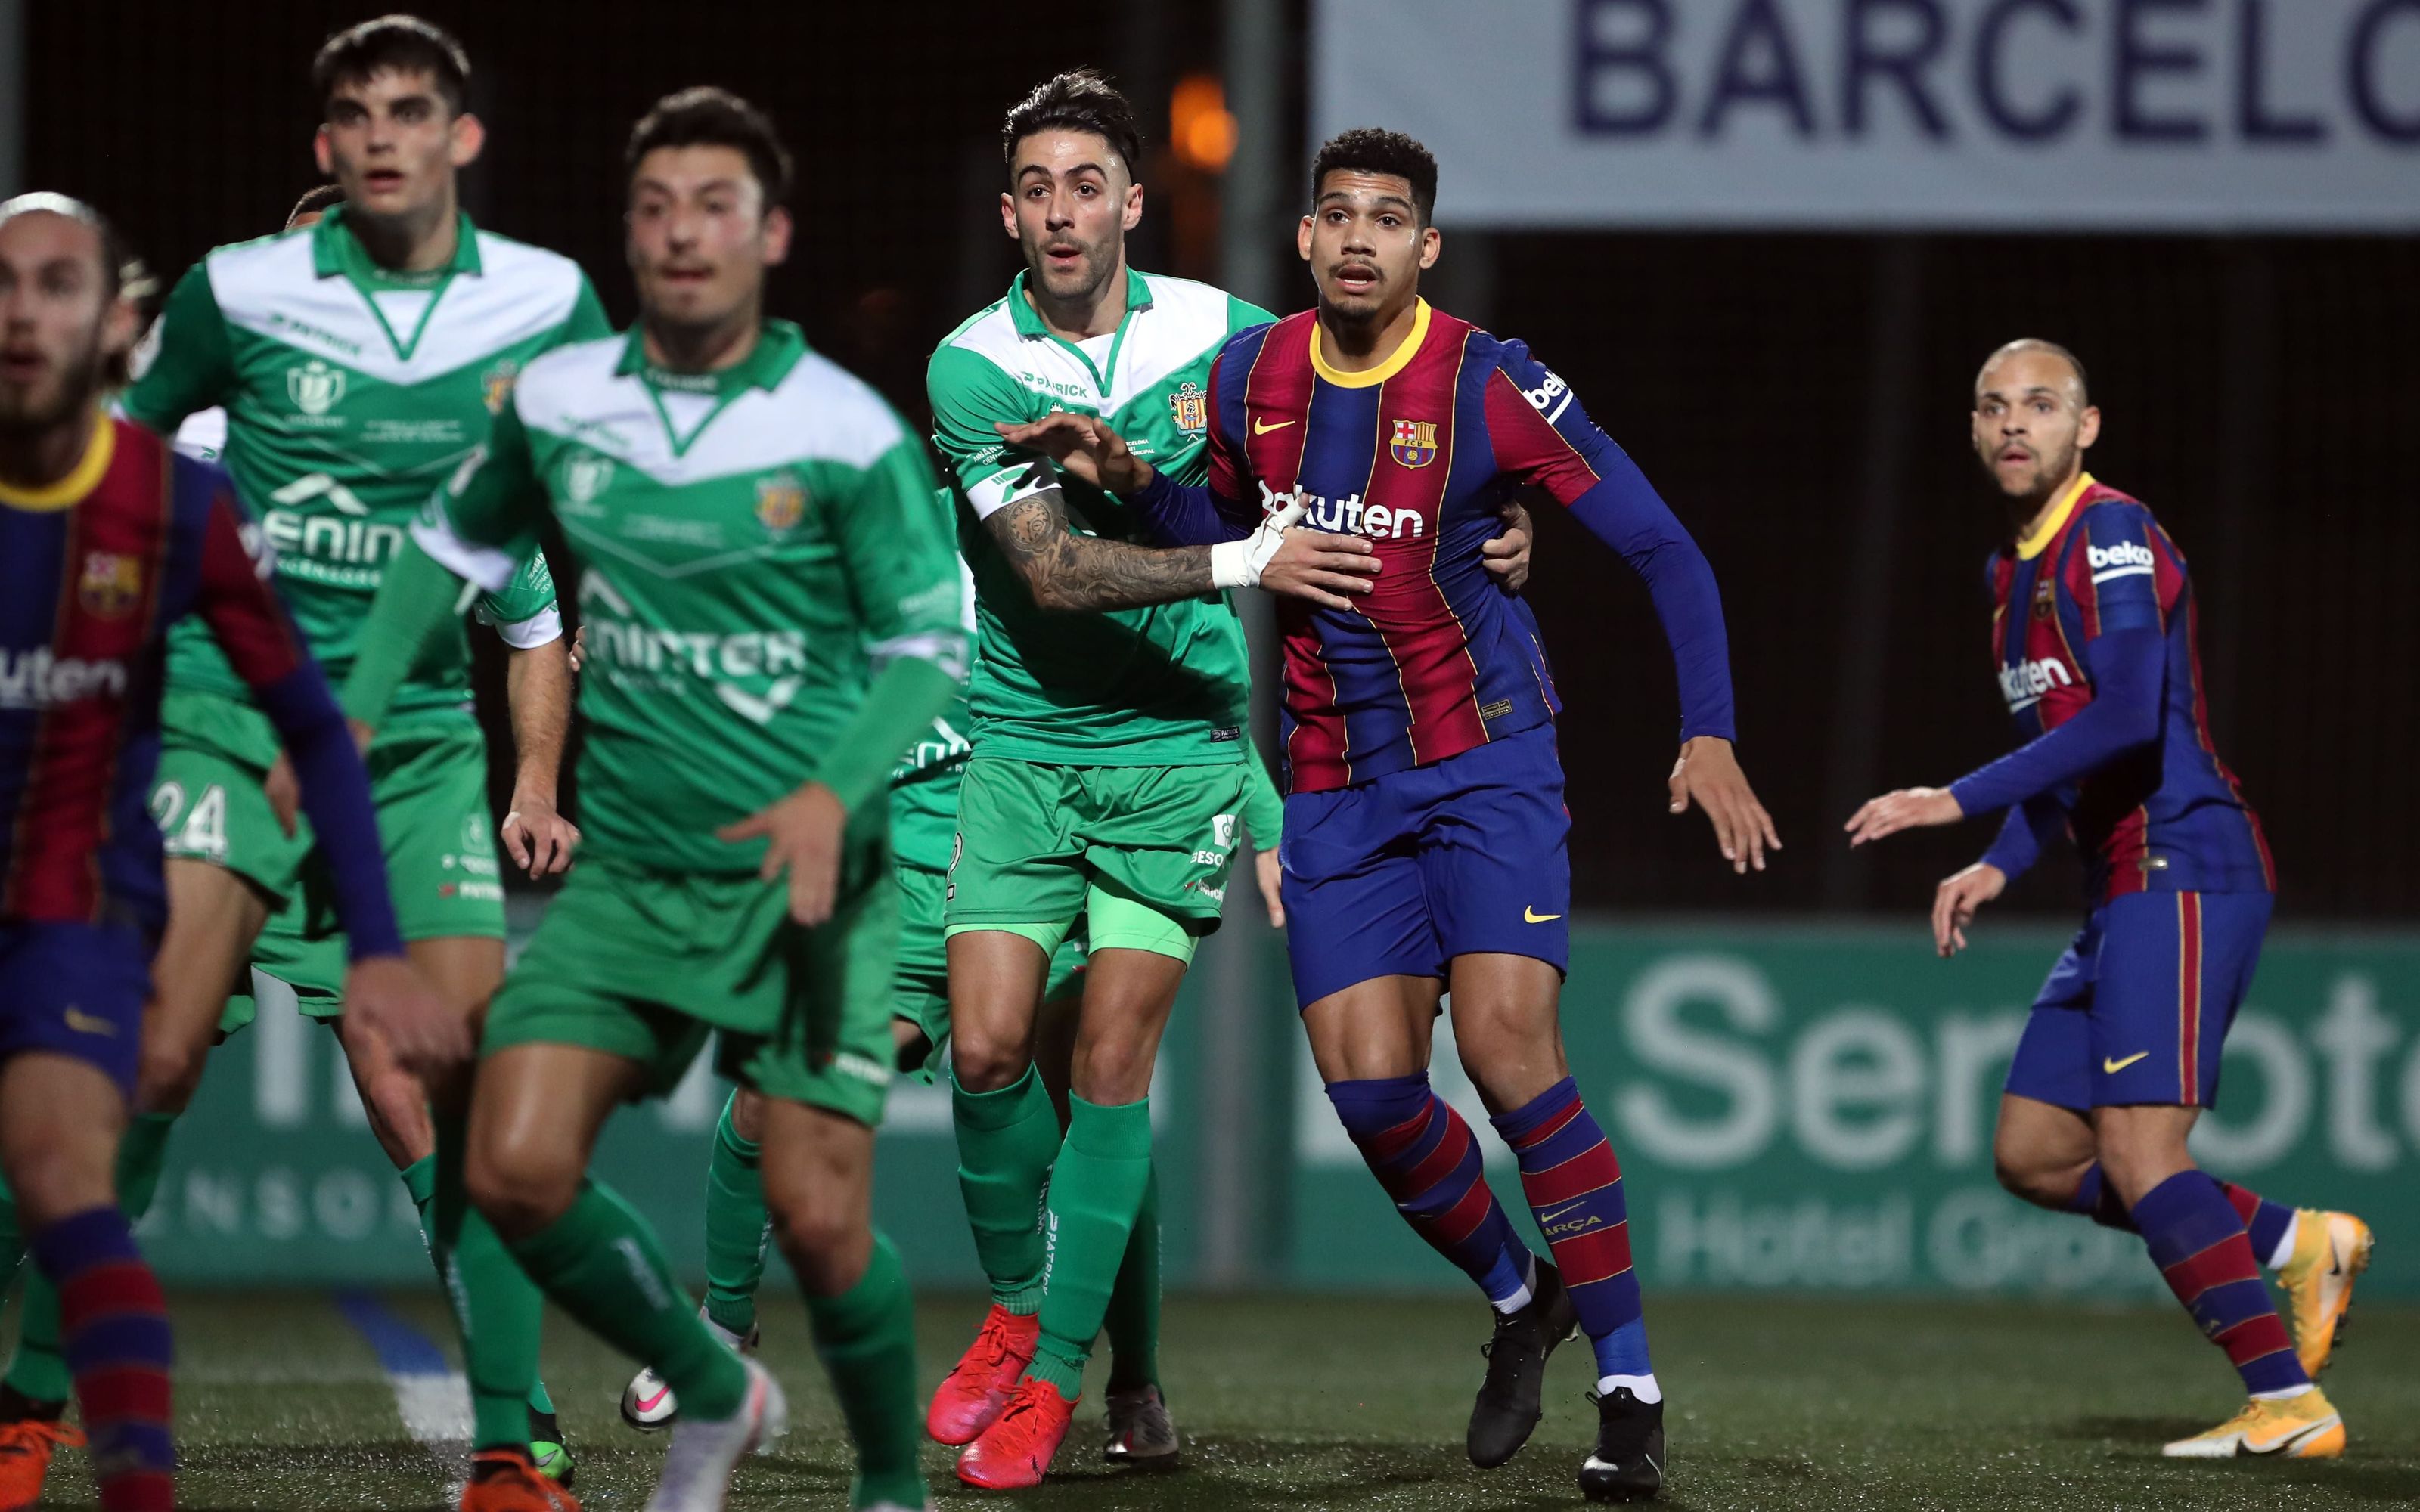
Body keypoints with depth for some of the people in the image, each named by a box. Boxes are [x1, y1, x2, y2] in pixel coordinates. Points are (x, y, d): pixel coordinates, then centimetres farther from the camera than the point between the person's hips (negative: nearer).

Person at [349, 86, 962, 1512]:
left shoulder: (849, 434, -10)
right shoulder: (558, 401, 2)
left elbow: (933, 643, -6)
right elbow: (457, 540, 20)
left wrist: (839, 792, -22)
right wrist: (353, 712, 14)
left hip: (803, 874, -4)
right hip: (625, 873, 4)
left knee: (820, 1218, -10)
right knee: (517, 1171, -9)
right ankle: (713, 1394, 17)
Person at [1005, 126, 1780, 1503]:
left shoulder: (1491, 385, -13)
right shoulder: (1253, 377, 1)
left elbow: (1666, 551, -10)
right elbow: (1231, 536, 21)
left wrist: (1710, 736, -19)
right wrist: (1130, 475, 2)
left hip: (1487, 756, -4)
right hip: (1337, 781, 4)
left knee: (1509, 1047, -19)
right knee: (1370, 1088, -6)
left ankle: (1631, 1387, -12)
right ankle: (1517, 1299, 23)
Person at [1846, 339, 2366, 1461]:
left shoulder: (2110, 538, -11)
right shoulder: (2015, 570, 18)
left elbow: (2125, 717, -25)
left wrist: (1958, 802, -25)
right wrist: (1999, 866, 14)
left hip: (2184, 873, -10)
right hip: (2123, 895, 10)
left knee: (2137, 1156, -18)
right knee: (2032, 1153, 9)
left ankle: (2288, 1404, -16)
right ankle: (2296, 1244, 14)